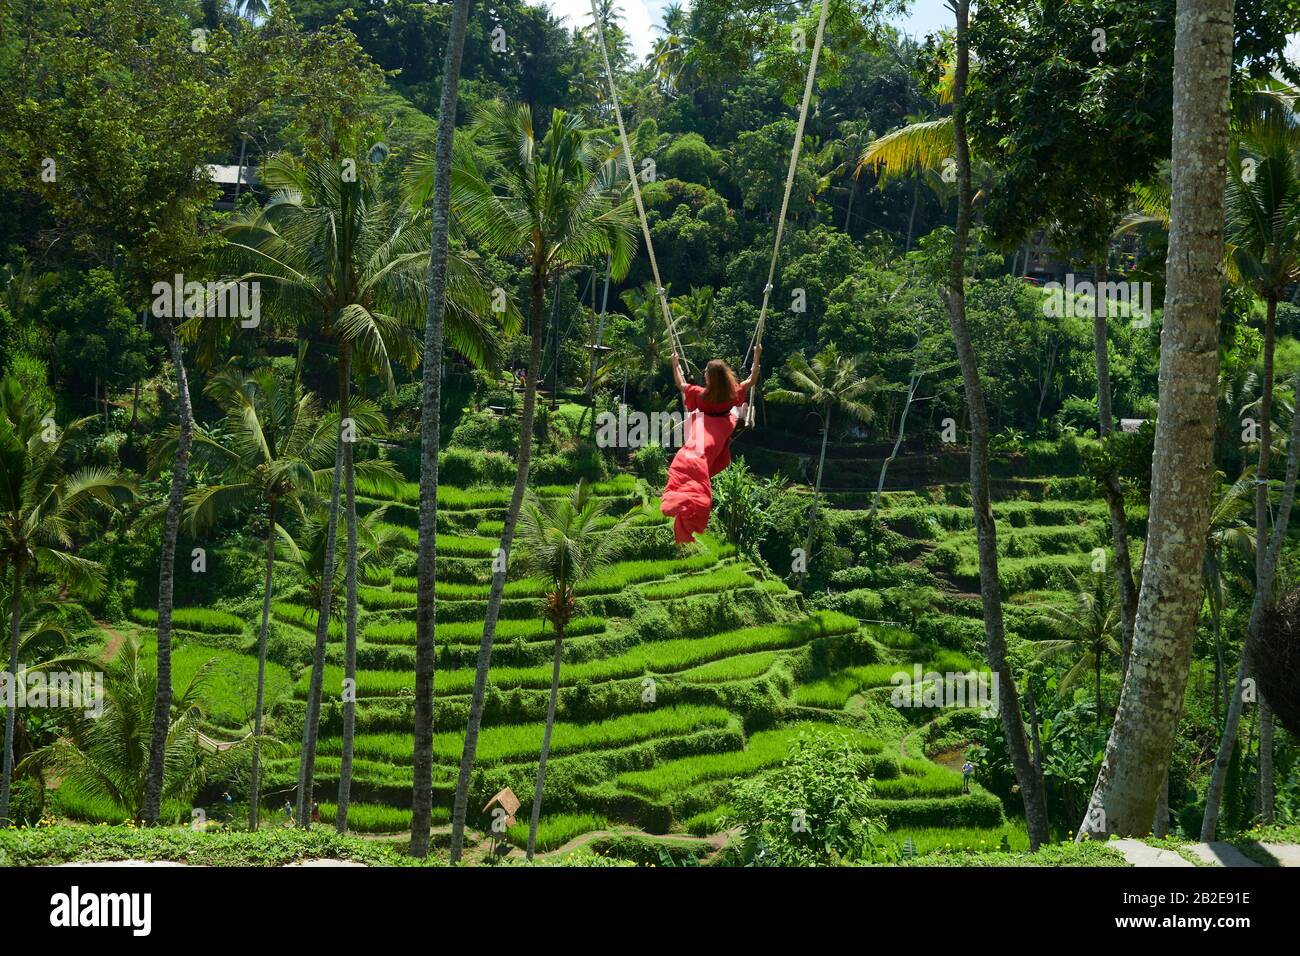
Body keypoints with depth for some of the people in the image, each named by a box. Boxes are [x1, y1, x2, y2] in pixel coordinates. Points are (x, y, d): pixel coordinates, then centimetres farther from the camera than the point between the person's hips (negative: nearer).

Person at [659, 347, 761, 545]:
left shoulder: (701, 394, -14)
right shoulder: (733, 393, -10)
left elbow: (680, 384, 2)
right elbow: (752, 381, 5)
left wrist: (675, 363, 12)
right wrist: (757, 358, 8)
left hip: (705, 426, -3)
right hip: (723, 427, 3)